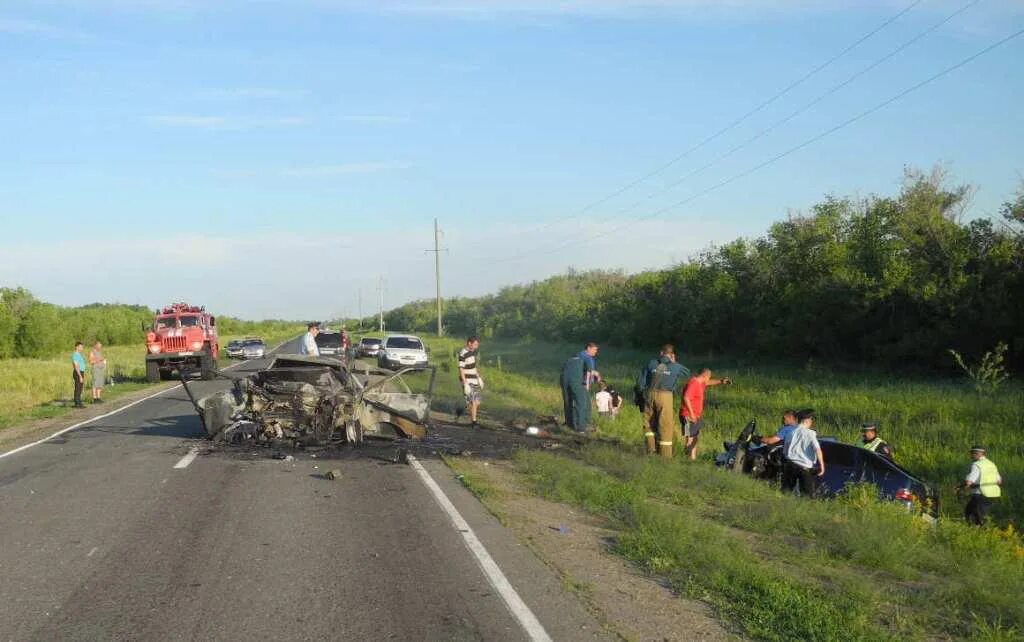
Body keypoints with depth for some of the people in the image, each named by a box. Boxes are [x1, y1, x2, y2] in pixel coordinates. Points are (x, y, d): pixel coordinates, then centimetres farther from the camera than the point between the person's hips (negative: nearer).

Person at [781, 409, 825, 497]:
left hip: (790, 464, 4)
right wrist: (822, 465, -15)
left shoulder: (791, 432, 5)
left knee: (786, 490, 15)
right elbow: (817, 450, -19)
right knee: (807, 494, 4)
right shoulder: (810, 433, -9)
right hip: (805, 467, -4)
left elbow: (785, 451, 11)